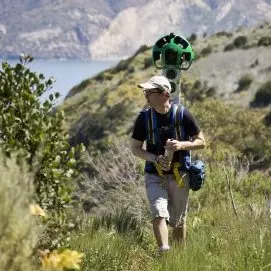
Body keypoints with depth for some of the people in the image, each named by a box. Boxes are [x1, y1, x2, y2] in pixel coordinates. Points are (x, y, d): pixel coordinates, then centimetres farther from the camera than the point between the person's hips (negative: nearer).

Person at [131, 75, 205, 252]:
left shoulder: (183, 115, -7)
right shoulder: (144, 118, -2)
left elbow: (201, 142, 0)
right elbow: (135, 148, 5)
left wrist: (182, 145, -20)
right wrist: (155, 158, -14)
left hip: (179, 175, -1)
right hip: (154, 176, 1)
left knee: (178, 221, 9)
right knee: (159, 214, -21)